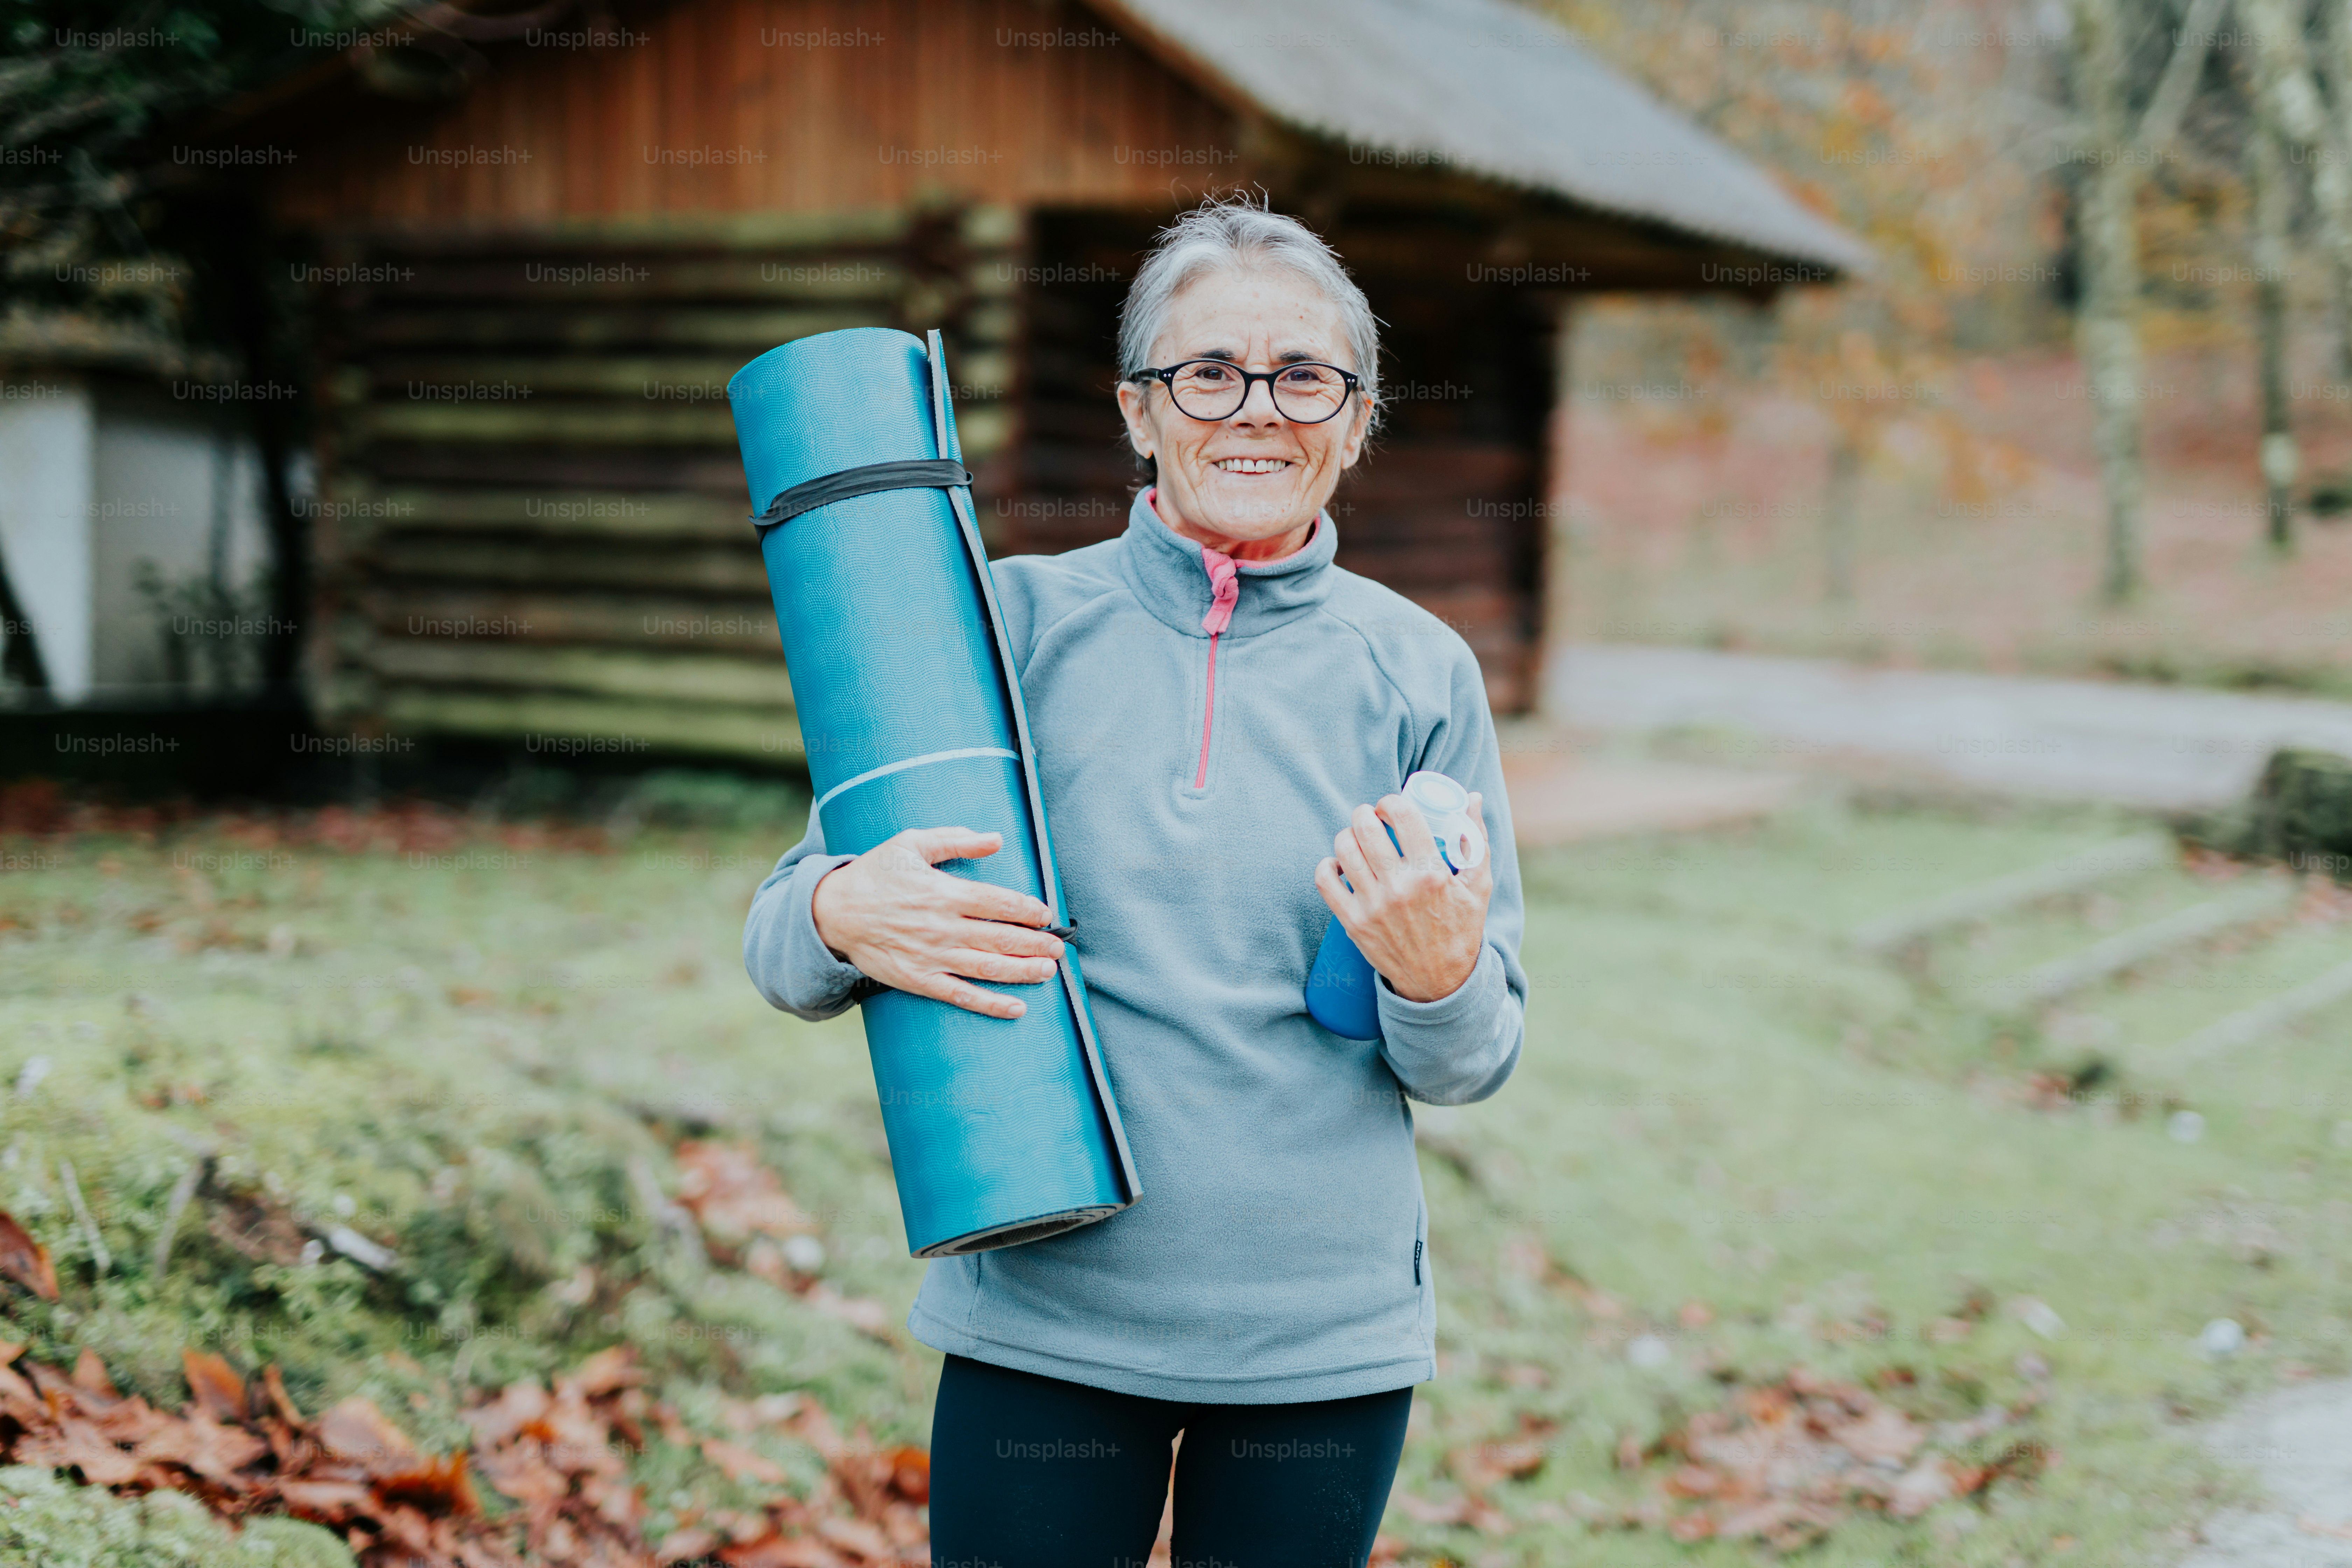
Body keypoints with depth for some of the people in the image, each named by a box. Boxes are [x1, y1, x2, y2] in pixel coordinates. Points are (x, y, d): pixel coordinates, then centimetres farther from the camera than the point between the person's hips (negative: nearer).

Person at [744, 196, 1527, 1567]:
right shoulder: (1013, 627, -3)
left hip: (1328, 1341, 1)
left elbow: (1475, 1065, 4)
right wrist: (844, 917, -22)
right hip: (1042, 1318, -1)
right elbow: (781, 952, 1)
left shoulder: (1420, 672, 1)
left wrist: (1437, 980, -18)